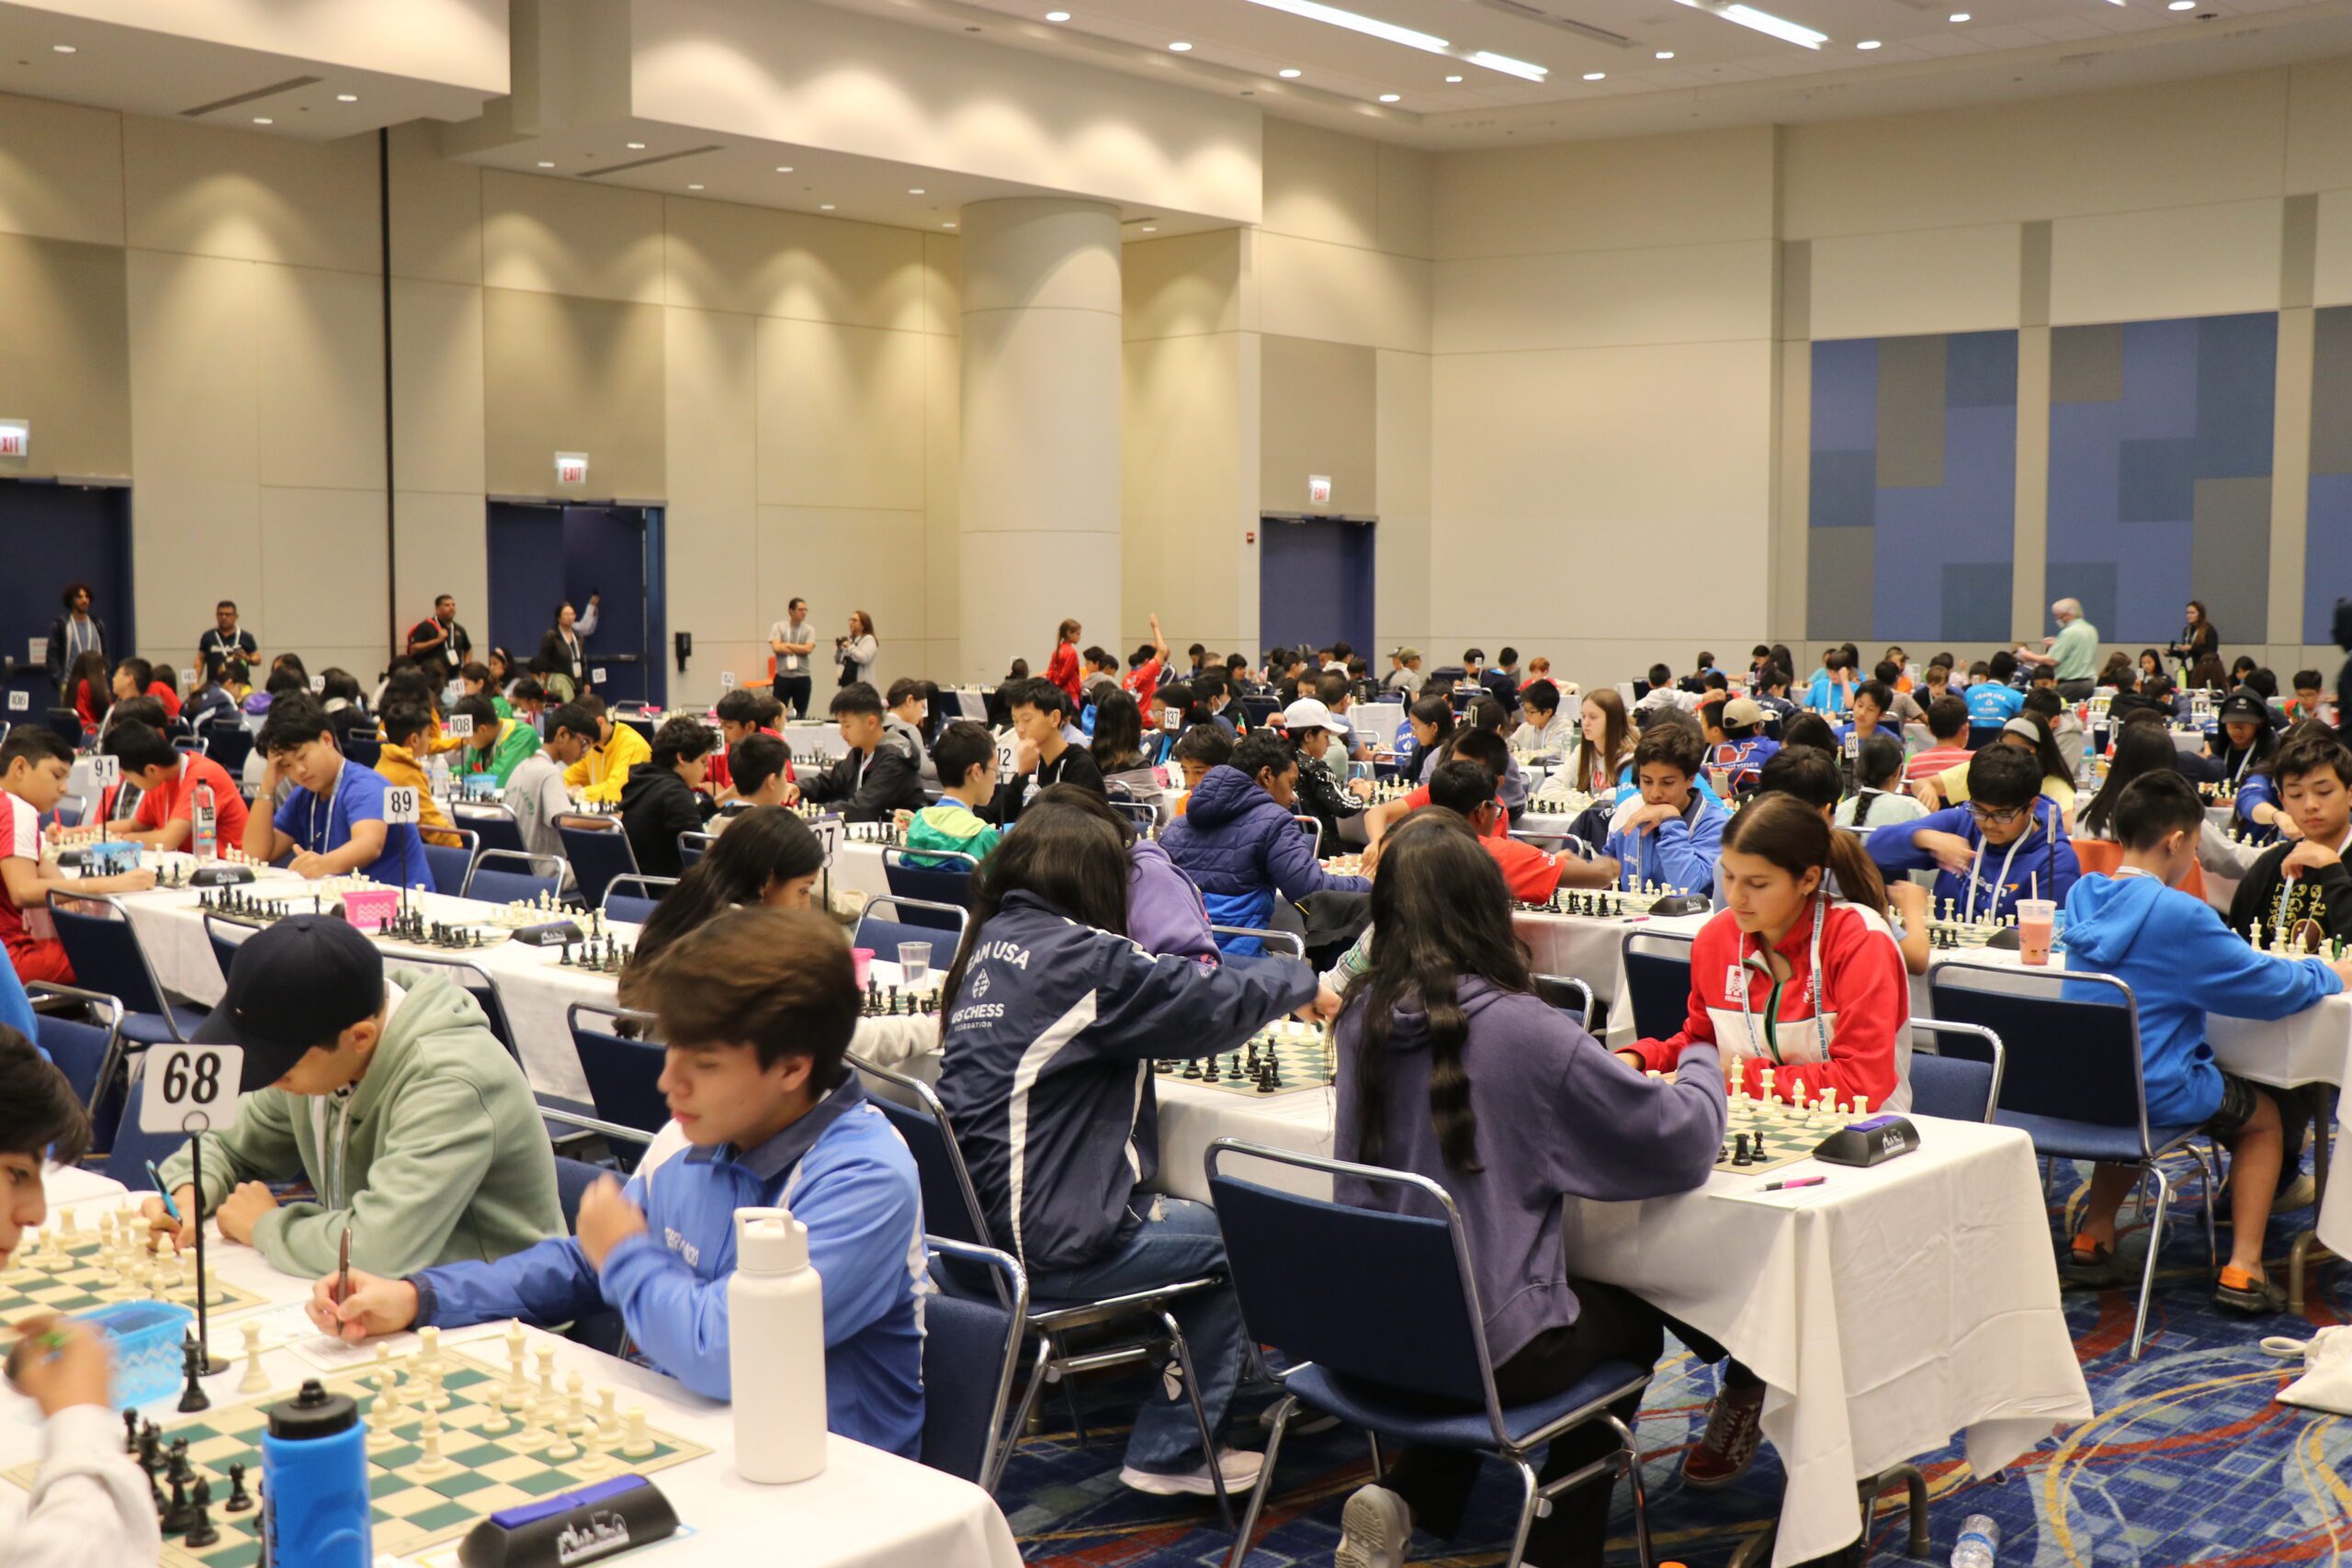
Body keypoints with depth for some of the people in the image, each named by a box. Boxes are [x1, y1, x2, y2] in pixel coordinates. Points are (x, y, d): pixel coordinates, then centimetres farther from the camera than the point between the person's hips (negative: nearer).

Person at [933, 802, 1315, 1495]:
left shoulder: (989, 943, 9)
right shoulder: (1077, 956, -17)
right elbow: (1212, 1000, -11)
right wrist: (1299, 978, 8)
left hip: (979, 1220, 9)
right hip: (1048, 1245, -9)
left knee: (1191, 1216, 23)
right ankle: (1171, 1451, 15)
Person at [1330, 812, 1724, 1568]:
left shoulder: (1363, 1018, -4)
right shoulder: (1522, 1030, -21)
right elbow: (1681, 1143, -13)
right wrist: (1701, 1064, 8)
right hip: (1488, 1347, -5)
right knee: (1631, 1320, 26)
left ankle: (1403, 1503, 19)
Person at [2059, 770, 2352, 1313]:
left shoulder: (2082, 896, 1)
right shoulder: (2178, 915, -20)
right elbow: (2271, 988, -14)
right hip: (2156, 1094, -6)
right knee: (2264, 1115, 21)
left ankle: (2094, 1234, 25)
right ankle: (2243, 1268, 12)